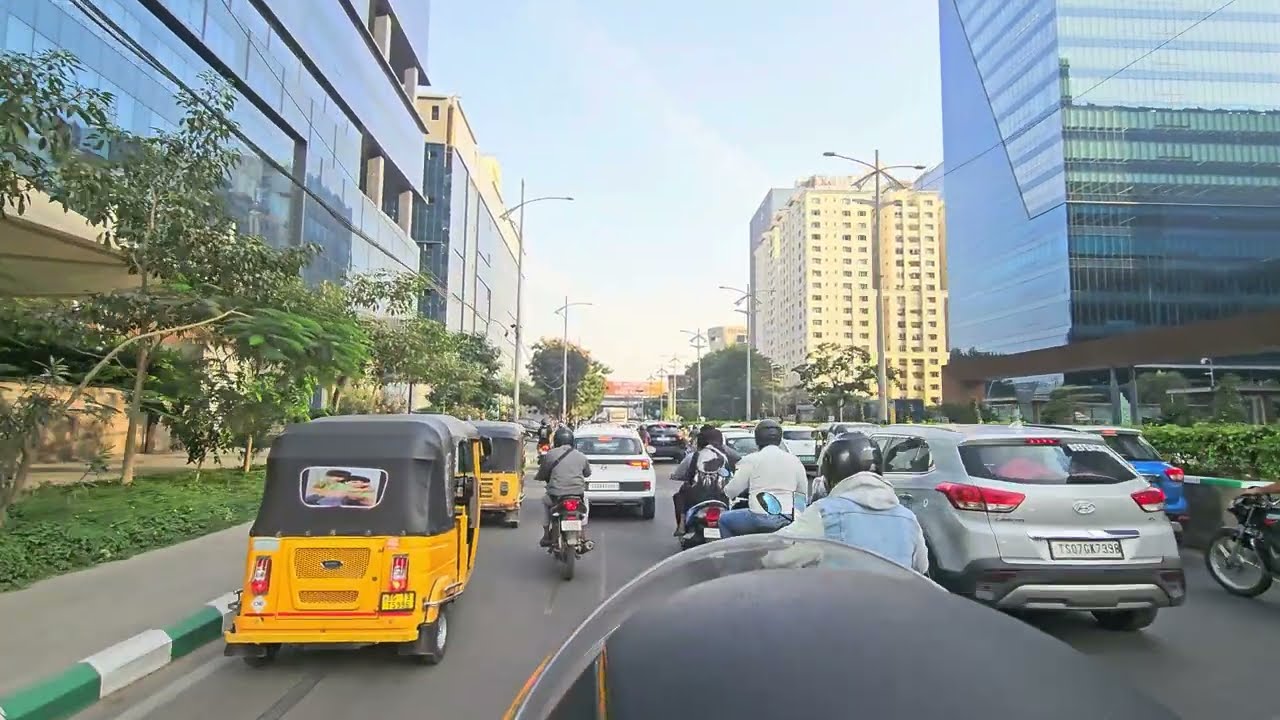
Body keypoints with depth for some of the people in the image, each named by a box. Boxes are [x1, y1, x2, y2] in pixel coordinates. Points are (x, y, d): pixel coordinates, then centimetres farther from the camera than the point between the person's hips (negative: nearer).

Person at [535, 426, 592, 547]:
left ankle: (546, 536, 29)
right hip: (578, 495, 2)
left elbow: (542, 474, 6)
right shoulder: (581, 456, 6)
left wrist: (537, 477, 30)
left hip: (557, 495, -2)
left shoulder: (550, 454, -3)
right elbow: (588, 473, 21)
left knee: (545, 501, 32)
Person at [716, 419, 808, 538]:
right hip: (788, 520, 4)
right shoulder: (795, 461, 8)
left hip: (760, 518, -4)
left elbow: (733, 490, 2)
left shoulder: (751, 459, -2)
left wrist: (726, 490, 25)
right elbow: (803, 493, 13)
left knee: (724, 519, 19)